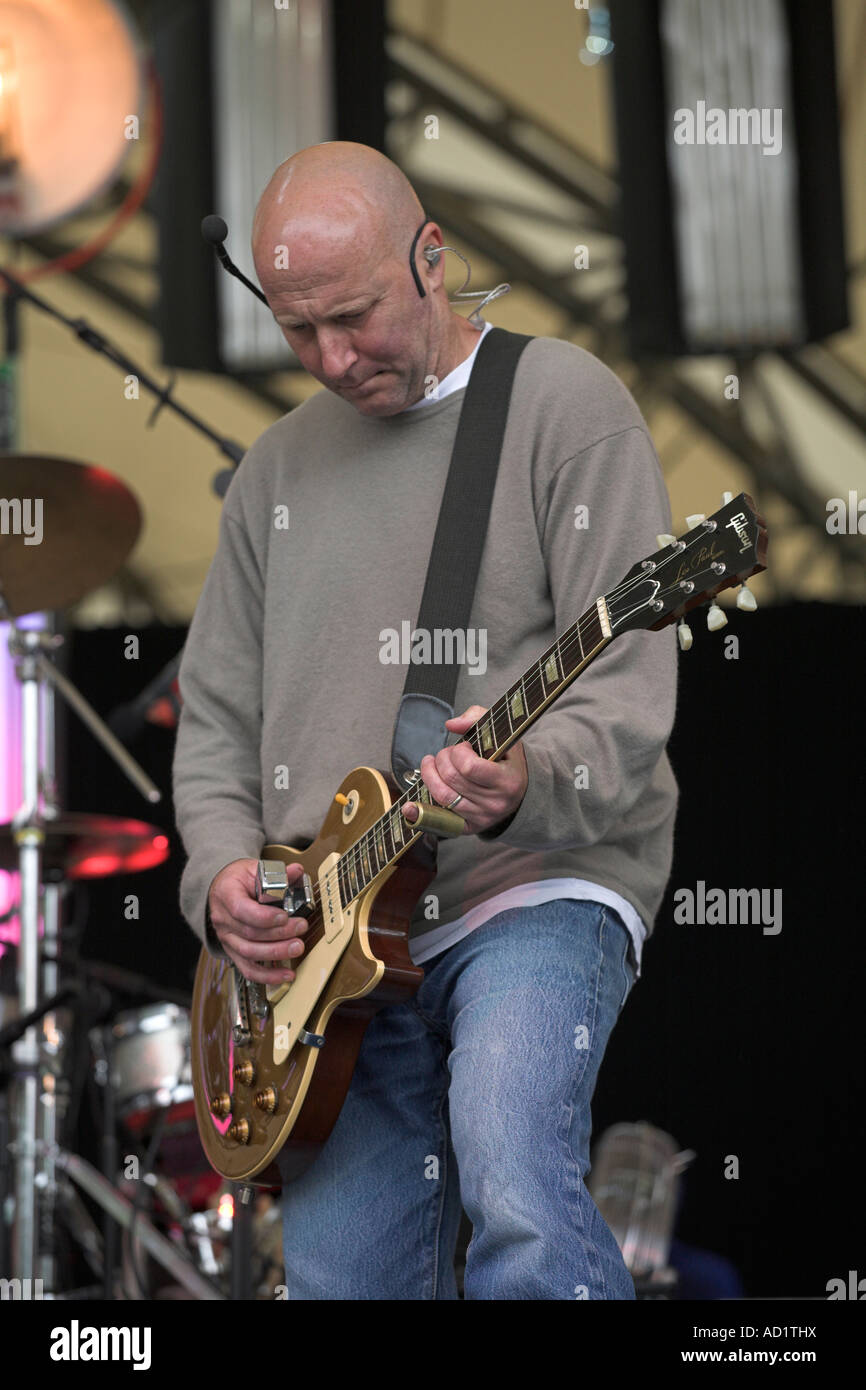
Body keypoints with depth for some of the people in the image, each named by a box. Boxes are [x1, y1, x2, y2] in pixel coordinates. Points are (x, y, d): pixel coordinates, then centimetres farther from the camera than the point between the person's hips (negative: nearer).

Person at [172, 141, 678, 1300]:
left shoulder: (564, 403, -2)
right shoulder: (279, 468, 16)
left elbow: (629, 692, -11)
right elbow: (217, 714, 18)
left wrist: (526, 787, -31)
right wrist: (225, 873, -1)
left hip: (538, 888, -6)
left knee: (513, 1186, -31)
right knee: (342, 1275, 2)